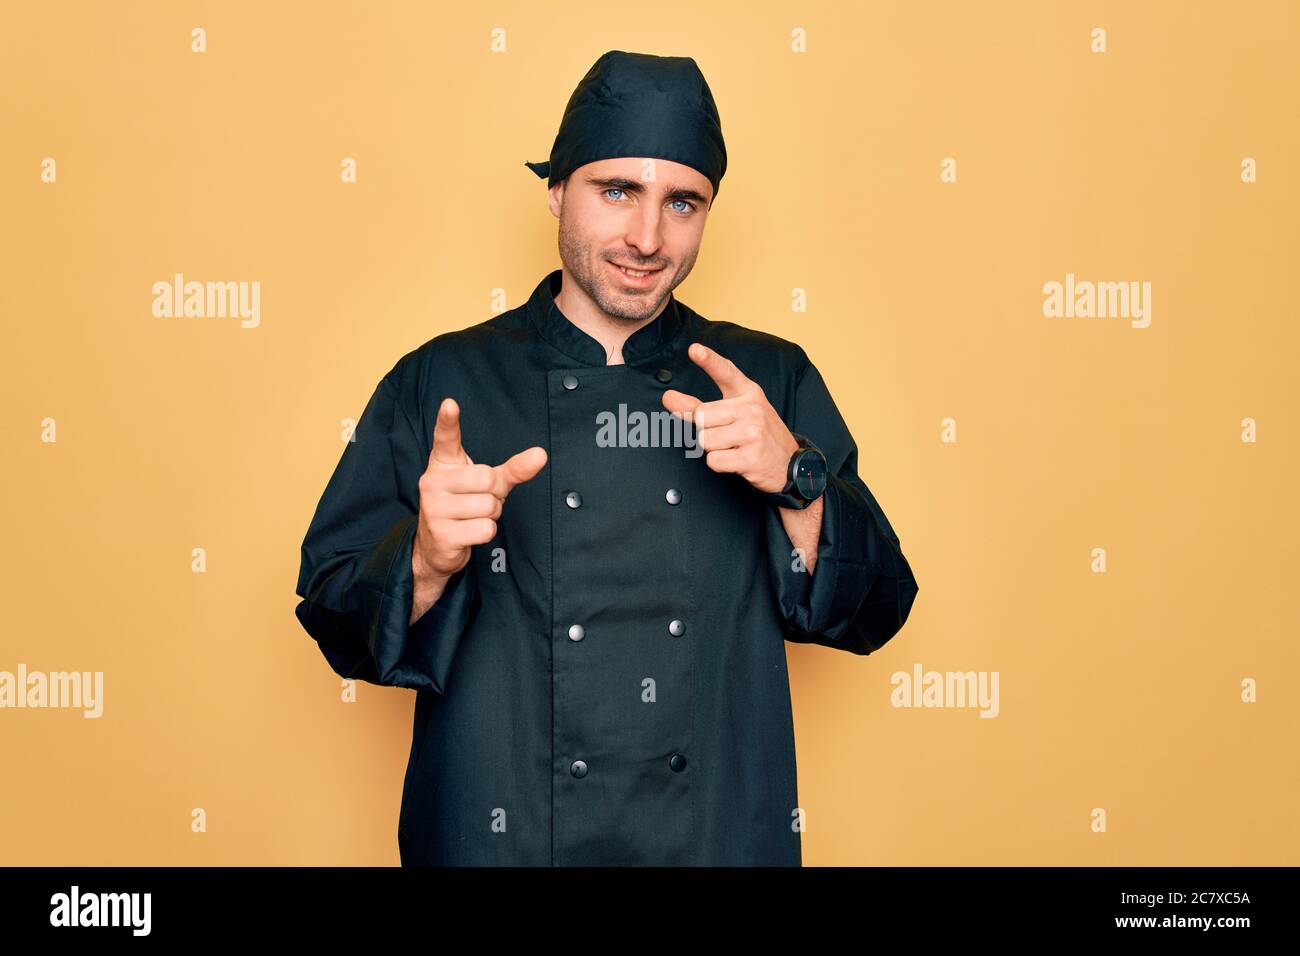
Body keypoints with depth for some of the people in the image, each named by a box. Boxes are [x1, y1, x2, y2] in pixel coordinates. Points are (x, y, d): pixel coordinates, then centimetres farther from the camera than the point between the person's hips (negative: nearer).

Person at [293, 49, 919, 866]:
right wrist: (427, 564, -25)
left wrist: (796, 480, -19)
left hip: (725, 831, 2)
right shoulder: (438, 384, -4)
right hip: (495, 832, -1)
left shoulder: (773, 380, 0)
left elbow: (872, 613, -2)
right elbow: (338, 619, -5)